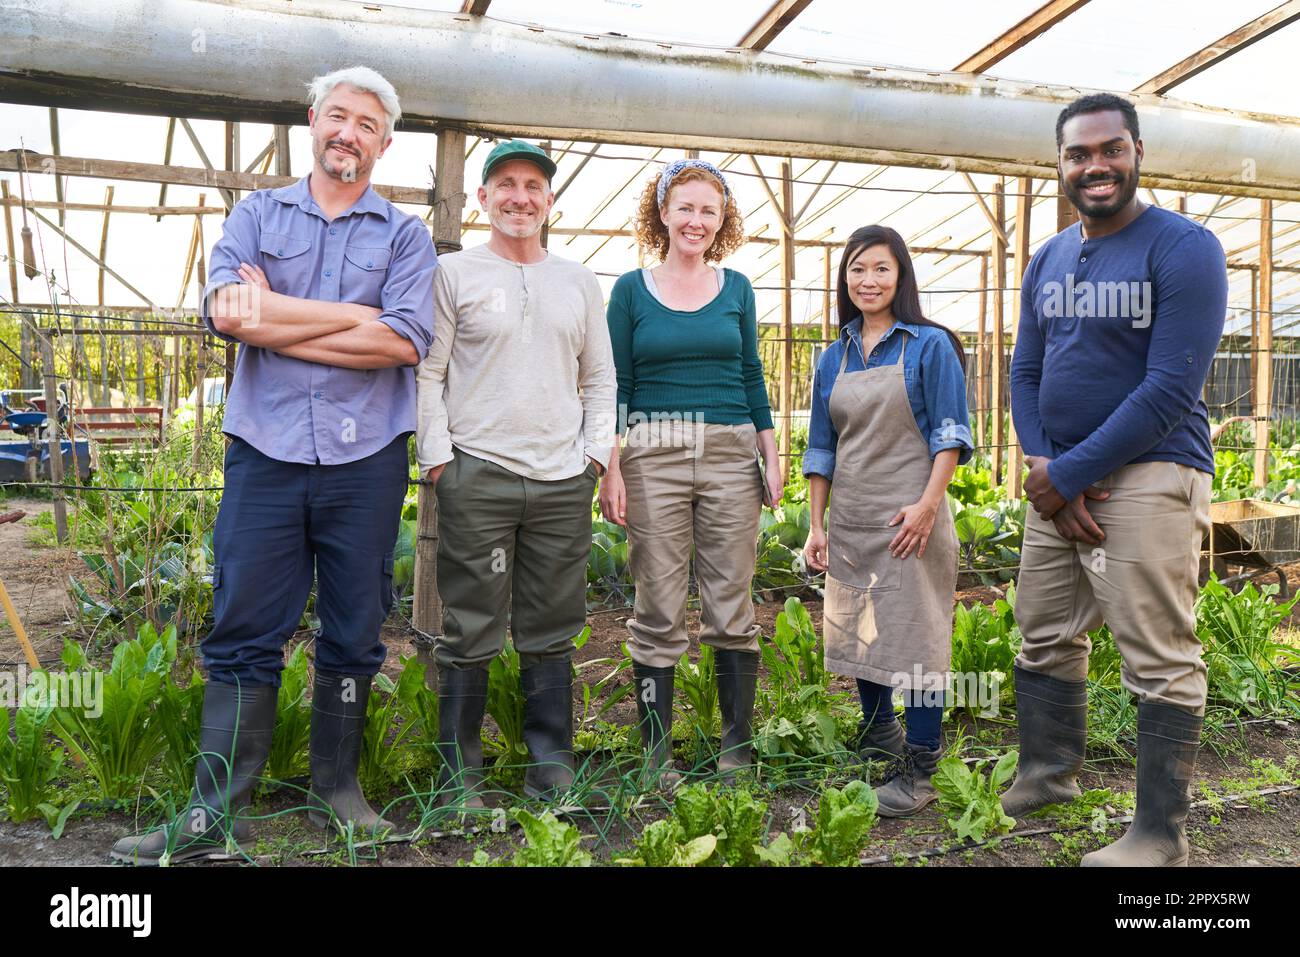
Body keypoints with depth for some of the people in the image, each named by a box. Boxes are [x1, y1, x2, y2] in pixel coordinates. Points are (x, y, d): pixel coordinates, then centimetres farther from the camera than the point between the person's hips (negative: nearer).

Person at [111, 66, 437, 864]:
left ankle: (338, 789, 25)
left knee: (354, 637, 9)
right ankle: (215, 815, 12)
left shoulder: (406, 235, 8)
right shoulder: (258, 214, 12)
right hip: (266, 453, 1)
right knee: (243, 635, 3)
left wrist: (276, 323, -7)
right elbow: (225, 309, -6)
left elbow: (406, 341, -8)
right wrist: (357, 316, -8)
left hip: (366, 460, 0)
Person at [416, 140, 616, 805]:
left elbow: (600, 379, 18)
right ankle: (461, 776, 15)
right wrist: (438, 457, -5)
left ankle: (551, 767, 21)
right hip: (477, 476, -3)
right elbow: (426, 373, 3)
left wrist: (596, 452, 7)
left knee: (551, 635, 9)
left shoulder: (580, 282, 16)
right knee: (470, 634, 1)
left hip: (563, 480, 3)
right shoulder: (454, 274, 5)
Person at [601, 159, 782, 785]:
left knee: (732, 606, 4)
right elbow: (616, 386, 3)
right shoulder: (631, 290, 5)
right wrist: (612, 469, -5)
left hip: (731, 453, 2)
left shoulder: (736, 288, 11)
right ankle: (656, 752, 13)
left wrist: (771, 456, 7)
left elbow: (752, 378, 14)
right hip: (653, 456, -1)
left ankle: (736, 746, 16)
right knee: (658, 610, 2)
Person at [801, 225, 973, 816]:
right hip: (850, 522, 6)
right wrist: (816, 525, 8)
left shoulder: (929, 346, -2)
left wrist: (927, 505, -16)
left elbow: (950, 435, -5)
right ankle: (879, 743, 31)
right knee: (857, 635, 13)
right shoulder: (834, 359, 12)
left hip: (910, 521, -5)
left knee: (916, 639, -2)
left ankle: (919, 773, 9)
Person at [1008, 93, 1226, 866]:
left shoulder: (1184, 248, -7)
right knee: (1046, 637, 14)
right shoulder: (1047, 261, 13)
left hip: (1147, 475, -6)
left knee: (1160, 661, -2)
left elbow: (1171, 389, -15)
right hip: (1059, 479, 7)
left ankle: (1162, 834, 11)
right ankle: (1048, 773, 32)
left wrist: (1070, 473, -14)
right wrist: (1046, 468, -3)